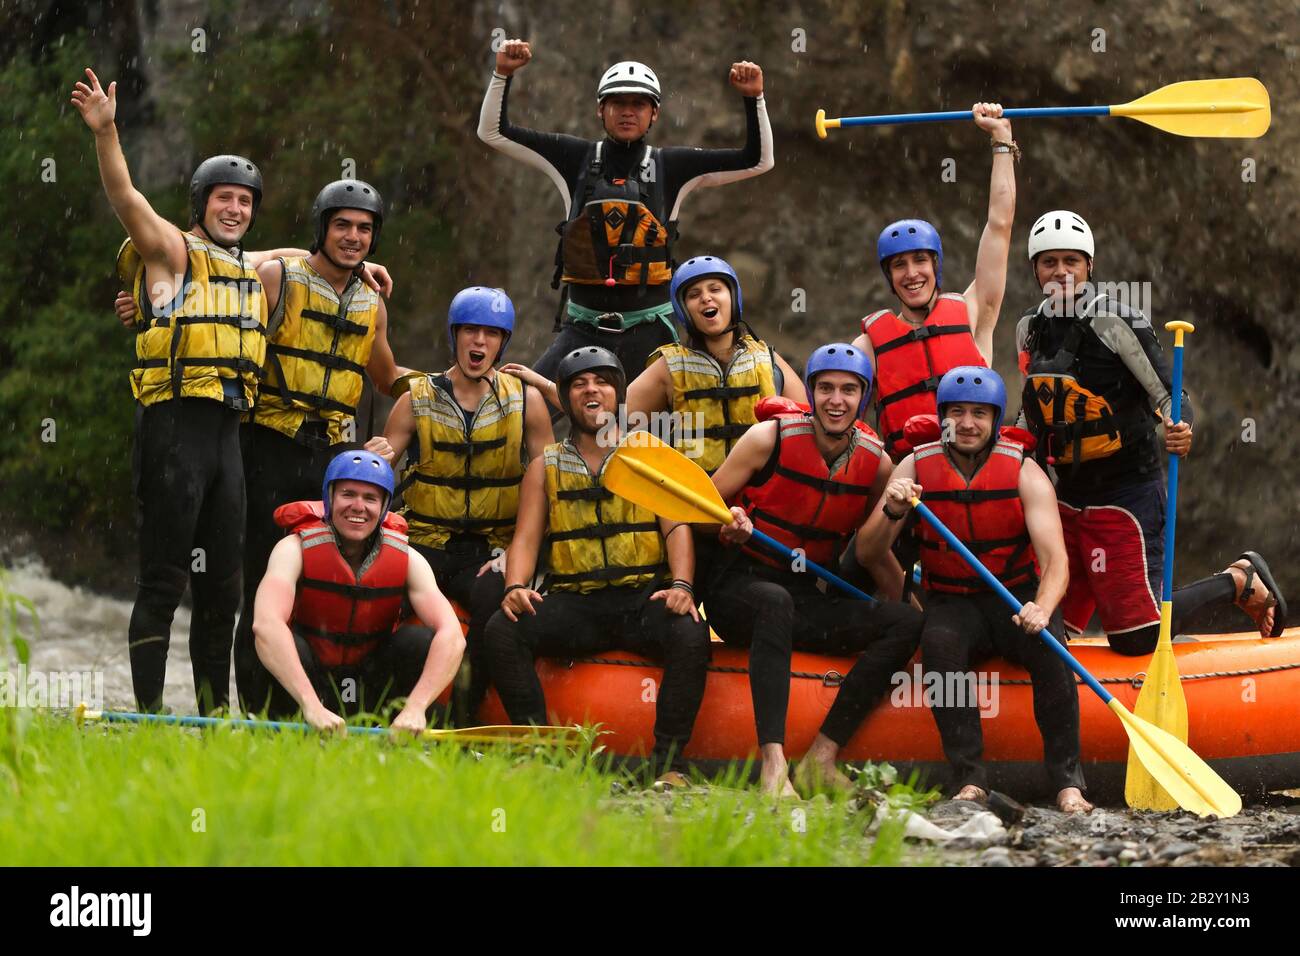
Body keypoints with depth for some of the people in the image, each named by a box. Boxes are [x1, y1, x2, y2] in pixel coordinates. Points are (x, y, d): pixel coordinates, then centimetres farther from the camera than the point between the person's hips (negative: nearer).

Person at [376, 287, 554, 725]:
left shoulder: (525, 400, 7)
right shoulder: (418, 399, 8)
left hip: (492, 550, -1)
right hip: (426, 542, 1)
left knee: (496, 597, -35)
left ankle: (463, 723, -25)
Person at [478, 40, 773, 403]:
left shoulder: (669, 165, 4)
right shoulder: (577, 158, 6)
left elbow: (758, 160, 3)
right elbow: (493, 132, 7)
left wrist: (753, 99, -9)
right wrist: (503, 75, -5)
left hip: (648, 329, -1)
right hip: (584, 326, 1)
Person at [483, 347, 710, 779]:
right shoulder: (546, 467, 19)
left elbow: (677, 528, 4)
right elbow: (525, 538, 10)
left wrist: (681, 585, -16)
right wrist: (516, 587, -13)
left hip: (643, 596, -1)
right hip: (573, 603, 1)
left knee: (690, 633, -34)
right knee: (502, 630, -27)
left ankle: (667, 763, -28)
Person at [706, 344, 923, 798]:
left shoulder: (876, 463, 4)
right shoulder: (770, 438, -7)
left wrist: (911, 601, 6)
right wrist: (728, 523, -23)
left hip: (807, 600, 5)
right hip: (739, 587, -5)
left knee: (907, 623, -19)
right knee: (776, 600, -40)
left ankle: (820, 760, -26)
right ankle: (773, 765, -51)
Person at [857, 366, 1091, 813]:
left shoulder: (1023, 472, -6)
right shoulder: (917, 467, -1)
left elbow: (1055, 559, -16)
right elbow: (867, 552, -7)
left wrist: (1042, 608, -38)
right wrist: (892, 513, -29)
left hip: (1019, 598, -1)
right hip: (951, 603, 1)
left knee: (1045, 643, -33)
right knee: (938, 643, -33)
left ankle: (1068, 783, -30)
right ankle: (970, 780, -34)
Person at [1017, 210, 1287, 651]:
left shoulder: (1116, 321, -13)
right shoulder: (1030, 328, 8)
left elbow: (1169, 395, -14)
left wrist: (1179, 431, -33)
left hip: (1127, 493, -7)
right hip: (1068, 495, 7)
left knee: (1137, 638, -12)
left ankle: (1240, 582, 14)